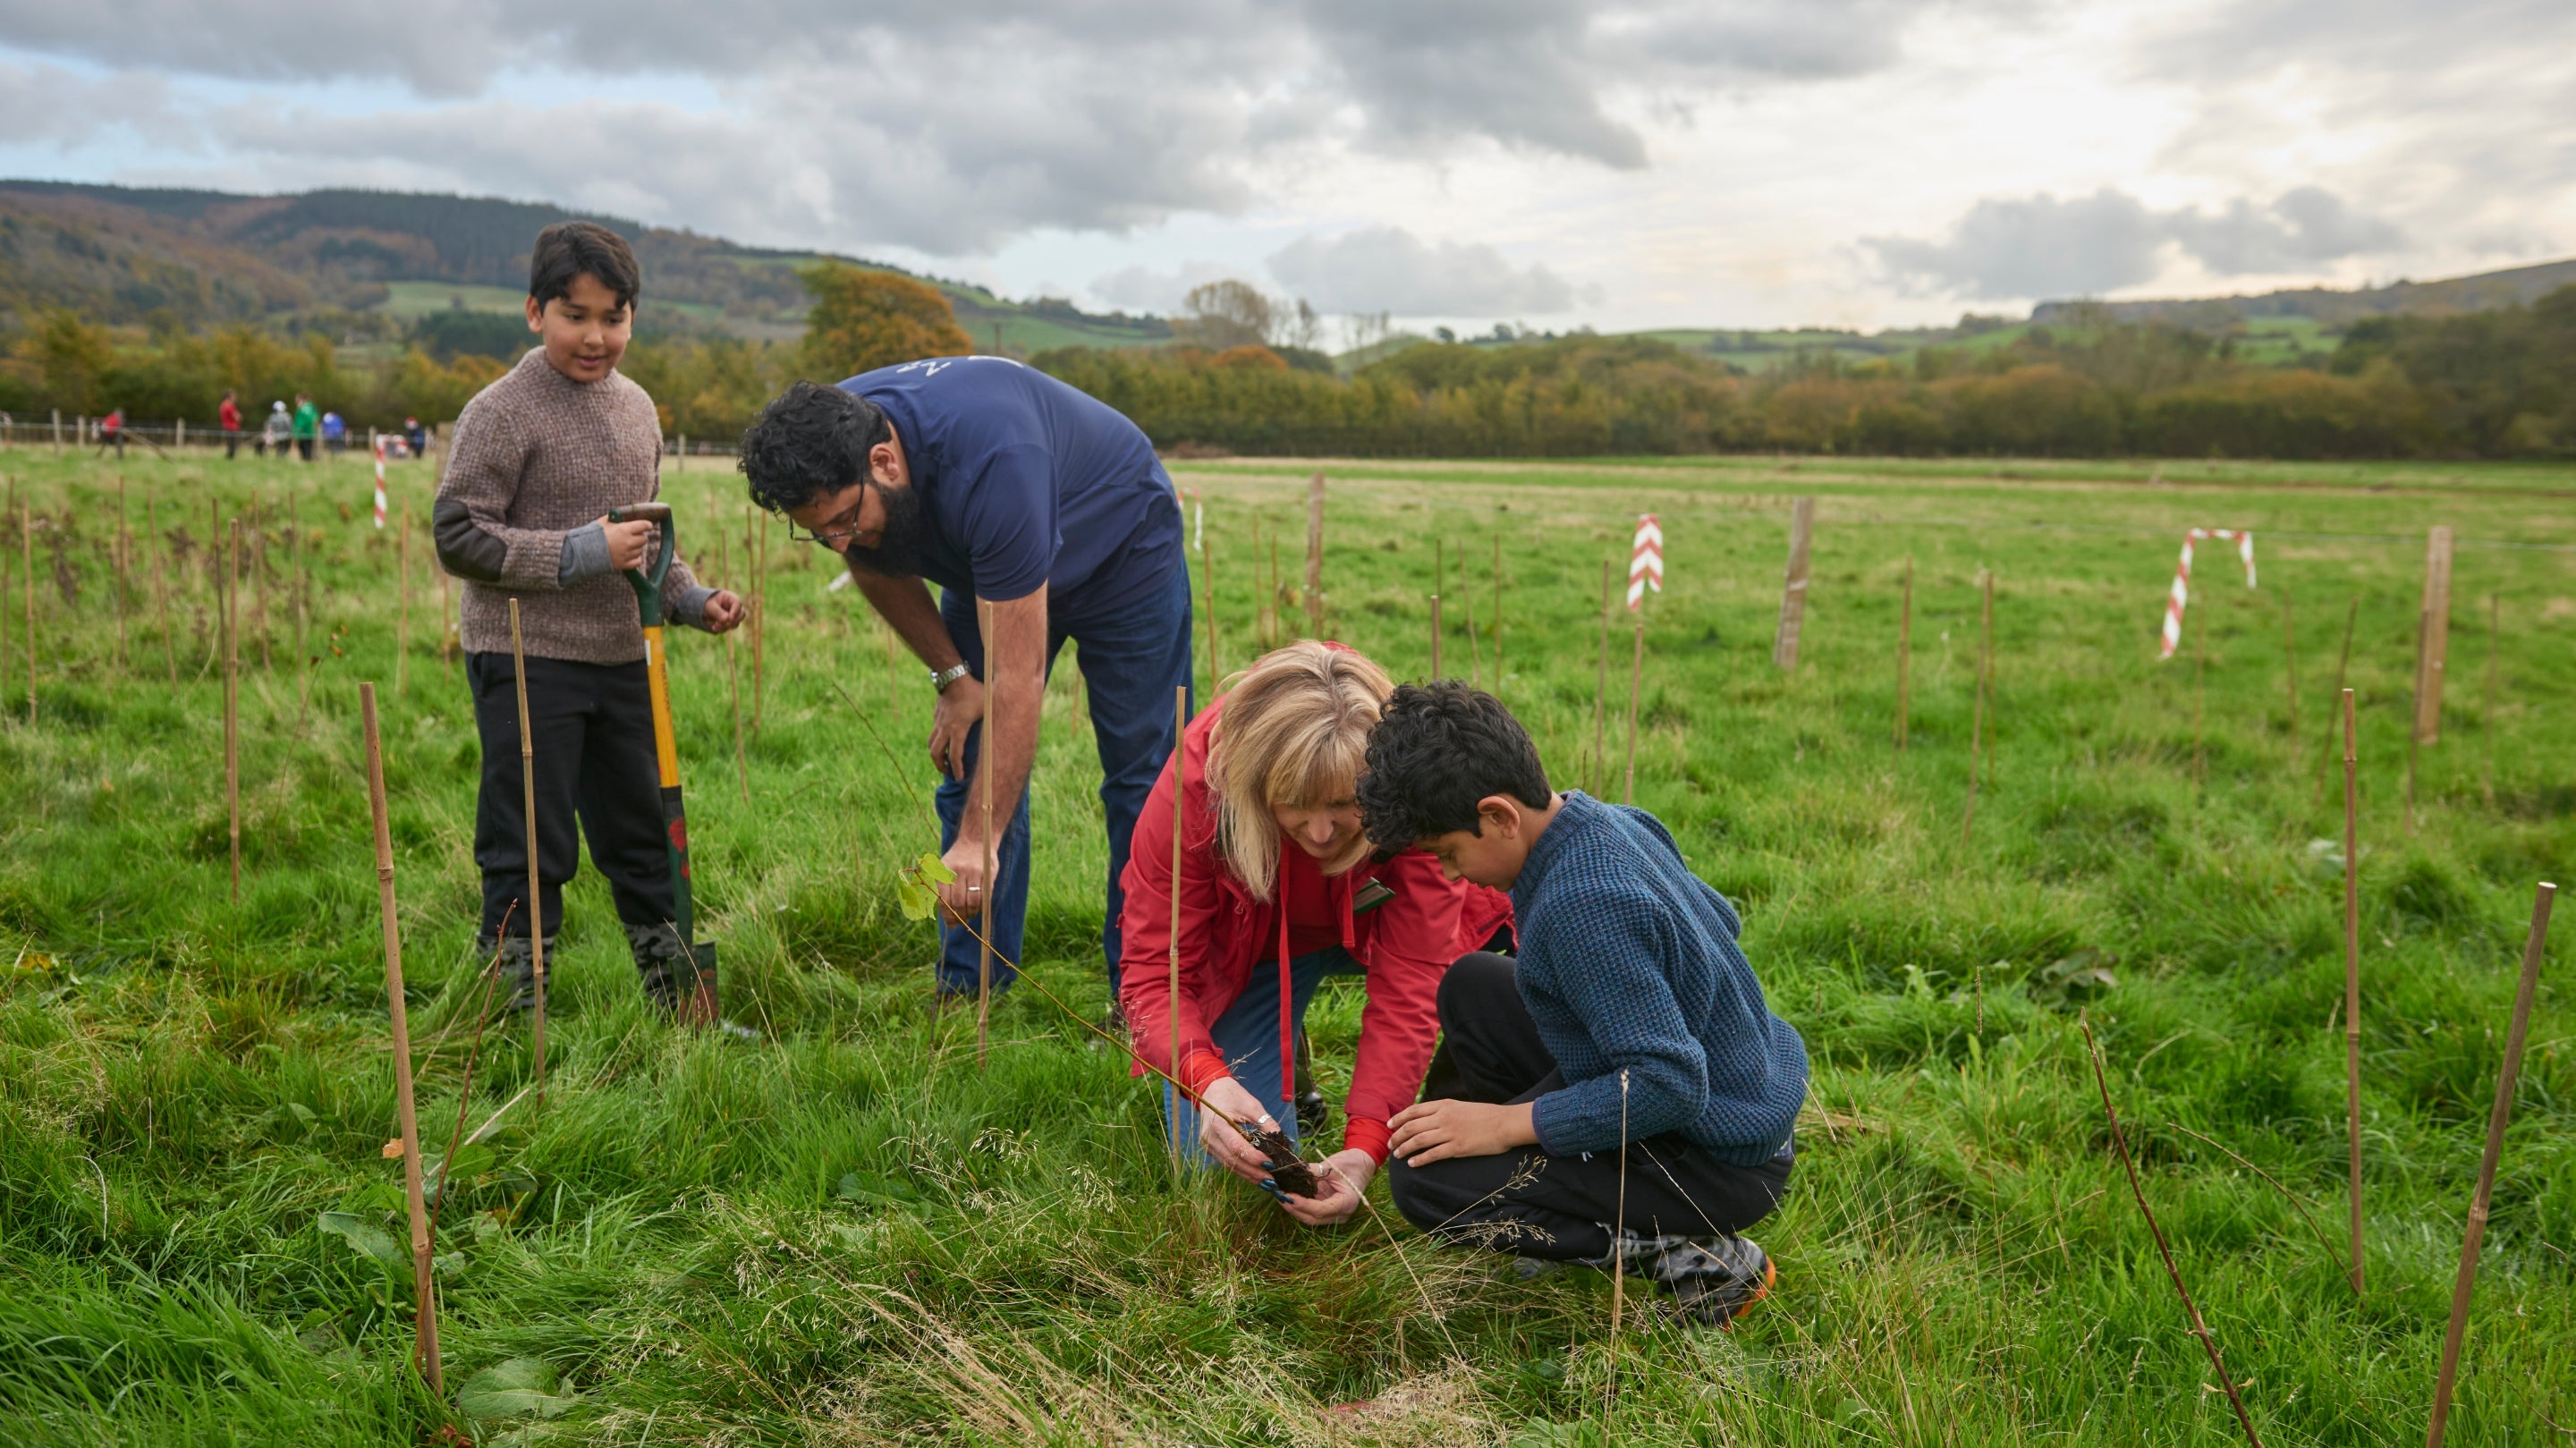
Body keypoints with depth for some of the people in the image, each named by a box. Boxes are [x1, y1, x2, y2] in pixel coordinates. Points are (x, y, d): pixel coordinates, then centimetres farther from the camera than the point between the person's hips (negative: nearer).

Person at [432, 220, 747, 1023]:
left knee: (642, 835, 15)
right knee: (529, 850, 0)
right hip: (526, 661, -7)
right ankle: (517, 1004, 14)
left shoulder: (637, 407, 11)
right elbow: (459, 535, -14)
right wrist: (580, 552, -19)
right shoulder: (502, 412, -10)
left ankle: (682, 1002, 27)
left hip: (620, 657, 7)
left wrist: (690, 597, 9)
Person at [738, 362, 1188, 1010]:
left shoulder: (990, 465, -44)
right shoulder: (830, 456, -24)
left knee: (1142, 778, -6)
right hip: (986, 567, 6)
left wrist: (979, 844, -43)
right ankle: (967, 997, 8)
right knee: (971, 770, 1)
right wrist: (952, 677, -4)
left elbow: (1018, 678, -43)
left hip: (1122, 548, -6)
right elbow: (879, 568, 2)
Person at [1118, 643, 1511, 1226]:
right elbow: (1154, 969, -30)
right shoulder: (1196, 781, -35)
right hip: (1254, 945, 0)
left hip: (1377, 928, 0)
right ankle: (1281, 1068, 20)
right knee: (1223, 1161, -12)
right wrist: (1209, 1081, -49)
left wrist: (1365, 1146, -44)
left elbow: (1408, 984, -33)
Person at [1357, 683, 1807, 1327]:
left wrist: (1507, 1122, -24)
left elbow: (1671, 1086, -32)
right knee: (1473, 989, 13)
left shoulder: (1583, 909, -31)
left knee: (1423, 1178, -16)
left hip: (1721, 1164, -10)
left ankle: (1696, 1261, -10)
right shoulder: (1614, 820, -2)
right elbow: (1721, 918, 15)